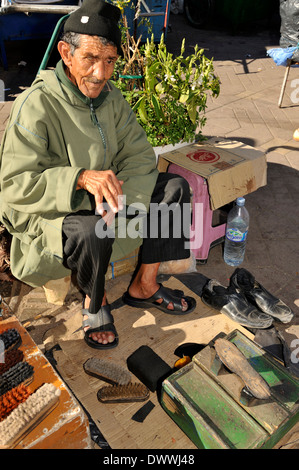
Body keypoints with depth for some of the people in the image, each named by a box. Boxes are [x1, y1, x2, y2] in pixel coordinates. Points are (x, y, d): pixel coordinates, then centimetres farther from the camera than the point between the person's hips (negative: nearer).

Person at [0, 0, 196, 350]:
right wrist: (81, 177, -38)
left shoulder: (111, 97, 0)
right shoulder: (36, 105, -20)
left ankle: (144, 285, 4)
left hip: (100, 201, 7)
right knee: (90, 230, -40)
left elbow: (139, 155, -4)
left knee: (174, 188, -4)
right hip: (47, 215, -6)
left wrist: (119, 199, -22)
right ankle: (94, 301, -4)